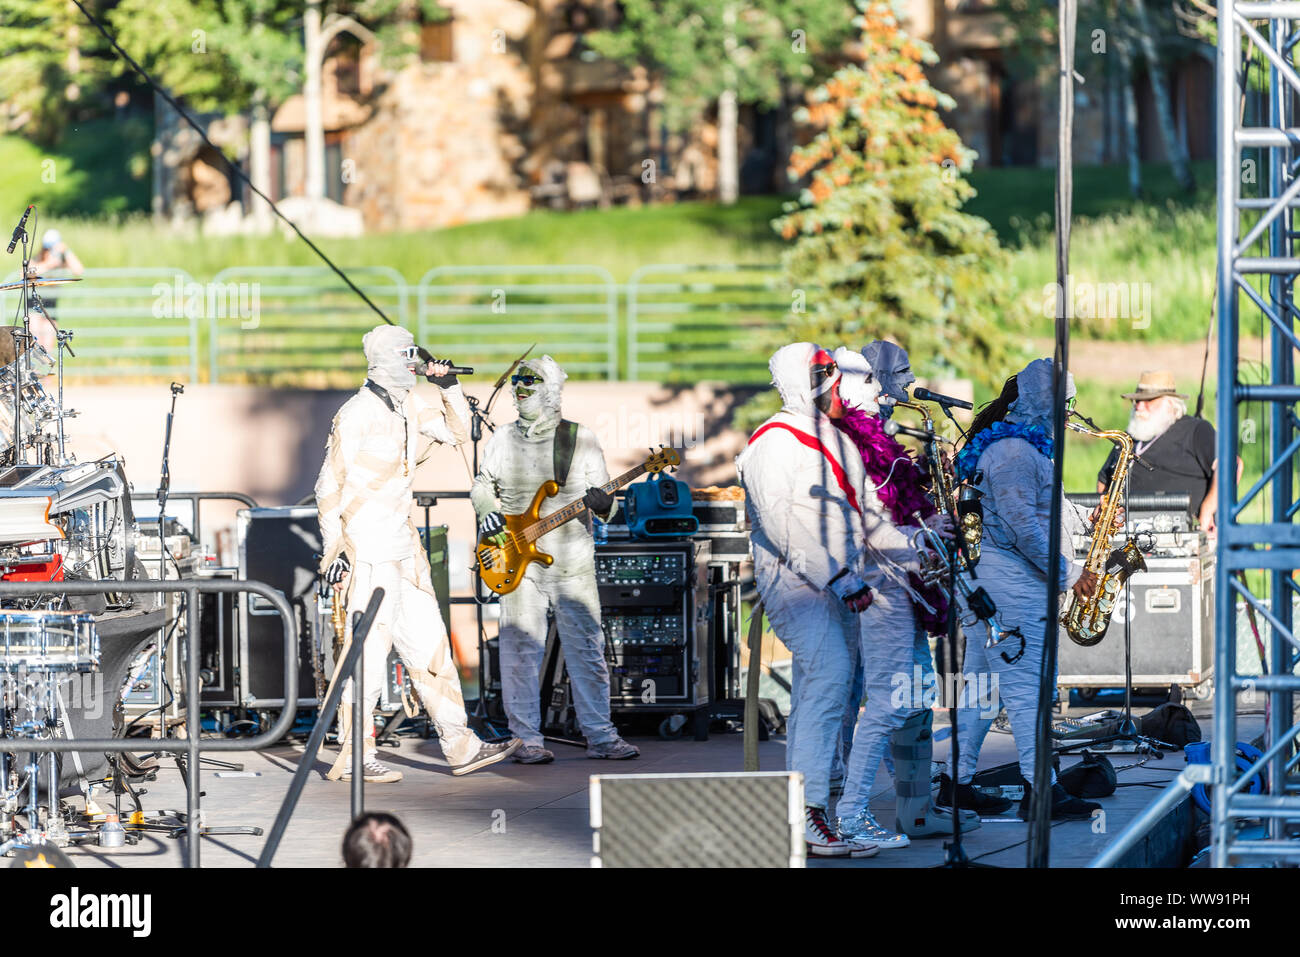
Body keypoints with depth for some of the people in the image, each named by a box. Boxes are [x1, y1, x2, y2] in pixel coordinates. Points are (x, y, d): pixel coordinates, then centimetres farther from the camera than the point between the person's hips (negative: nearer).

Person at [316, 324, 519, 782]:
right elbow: (329, 485, -12)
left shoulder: (409, 404, 11)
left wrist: (450, 387, 8)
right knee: (371, 649, -7)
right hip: (367, 548, -9)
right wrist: (334, 549, -15)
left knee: (429, 644, 9)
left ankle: (459, 745, 12)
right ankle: (352, 757, 0)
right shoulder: (357, 413, -12)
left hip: (402, 546, 9)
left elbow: (455, 431, 25)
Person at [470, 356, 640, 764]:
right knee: (521, 648, -1)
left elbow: (604, 507, 5)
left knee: (587, 648, 2)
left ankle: (600, 735, 9)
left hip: (572, 560, -1)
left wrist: (602, 505, -18)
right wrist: (488, 514, -1)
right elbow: (481, 486, 19)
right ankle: (527, 739, 5)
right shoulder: (502, 441, 9)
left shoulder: (582, 439, 5)